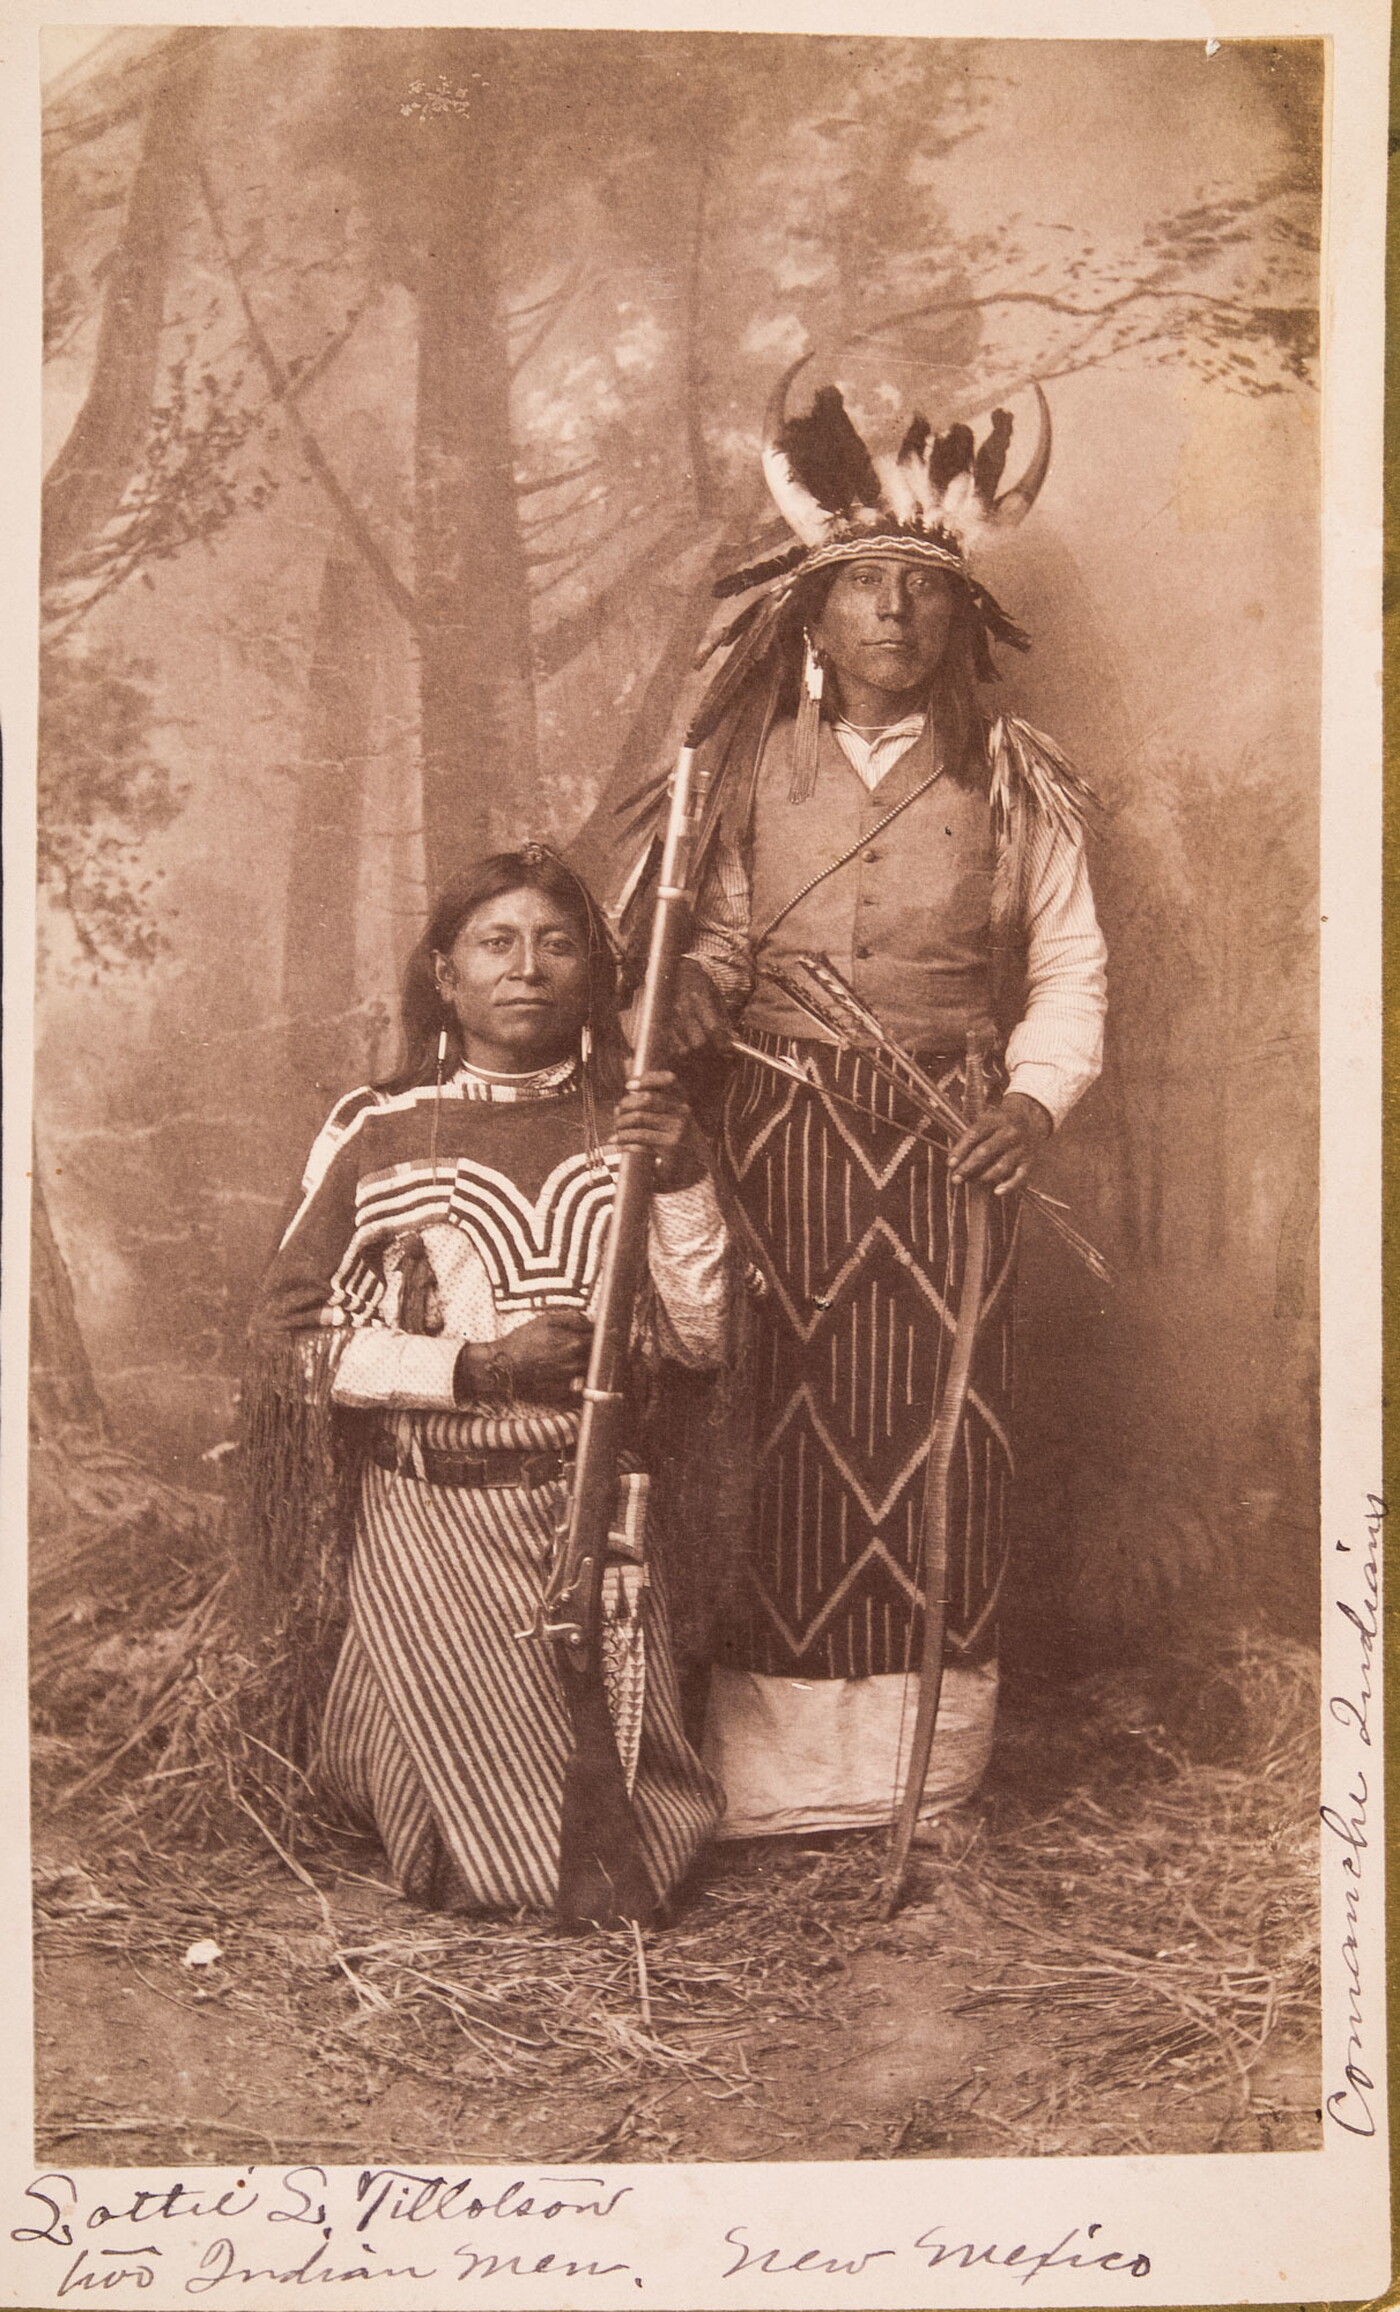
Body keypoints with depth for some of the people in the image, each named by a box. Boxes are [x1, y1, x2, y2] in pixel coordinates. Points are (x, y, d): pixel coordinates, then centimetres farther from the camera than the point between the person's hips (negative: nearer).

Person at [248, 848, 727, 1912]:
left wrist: (685, 1178, -18)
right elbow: (296, 1332, -5)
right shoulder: (375, 1133, -4)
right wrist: (476, 1367, -15)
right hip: (432, 1516, -2)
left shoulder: (633, 1126, 1)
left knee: (643, 1847, 7)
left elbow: (701, 1335, -4)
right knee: (506, 1854, 4)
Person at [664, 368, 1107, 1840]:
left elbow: (1068, 973, 7)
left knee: (939, 1426, 0)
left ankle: (927, 1761, 12)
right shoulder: (755, 767, 9)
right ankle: (773, 1762, 10)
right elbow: (715, 946, 9)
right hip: (782, 1138, 0)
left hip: (948, 1144, 0)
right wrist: (673, 1026, -11)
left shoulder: (1014, 781, 8)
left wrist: (1038, 1098, -8)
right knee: (787, 1417, -1)